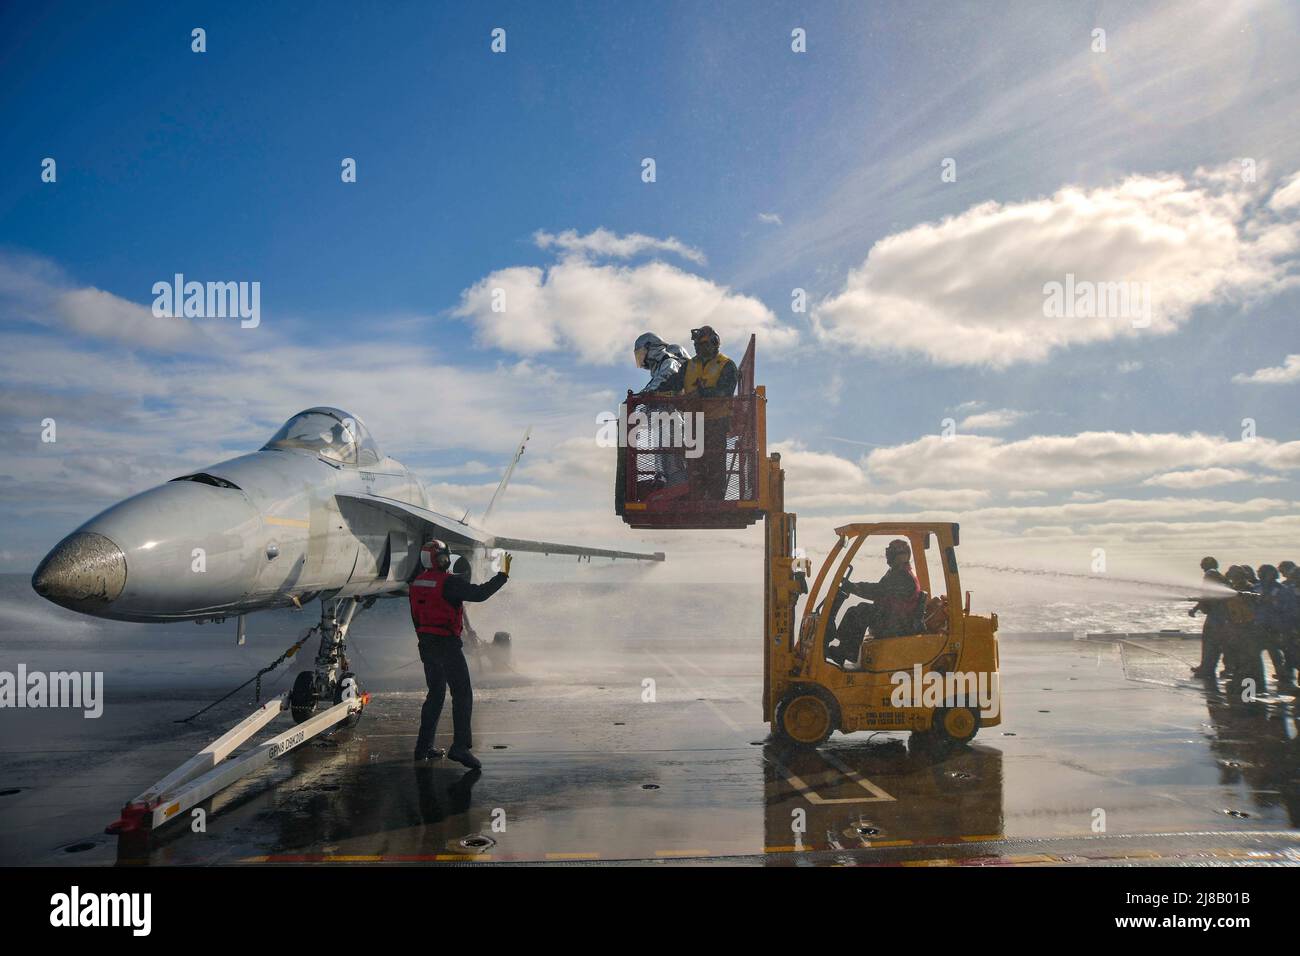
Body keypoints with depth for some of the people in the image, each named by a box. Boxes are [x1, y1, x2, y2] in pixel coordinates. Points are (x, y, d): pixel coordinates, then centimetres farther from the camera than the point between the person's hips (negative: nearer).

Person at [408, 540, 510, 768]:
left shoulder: (417, 583, 8)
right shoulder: (449, 582, -16)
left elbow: (416, 617, 16)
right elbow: (480, 593, -22)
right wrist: (502, 576, -11)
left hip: (426, 644, 8)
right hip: (447, 644, -8)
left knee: (435, 694, 18)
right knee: (462, 695, -5)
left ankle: (424, 746, 20)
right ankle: (460, 746, -14)